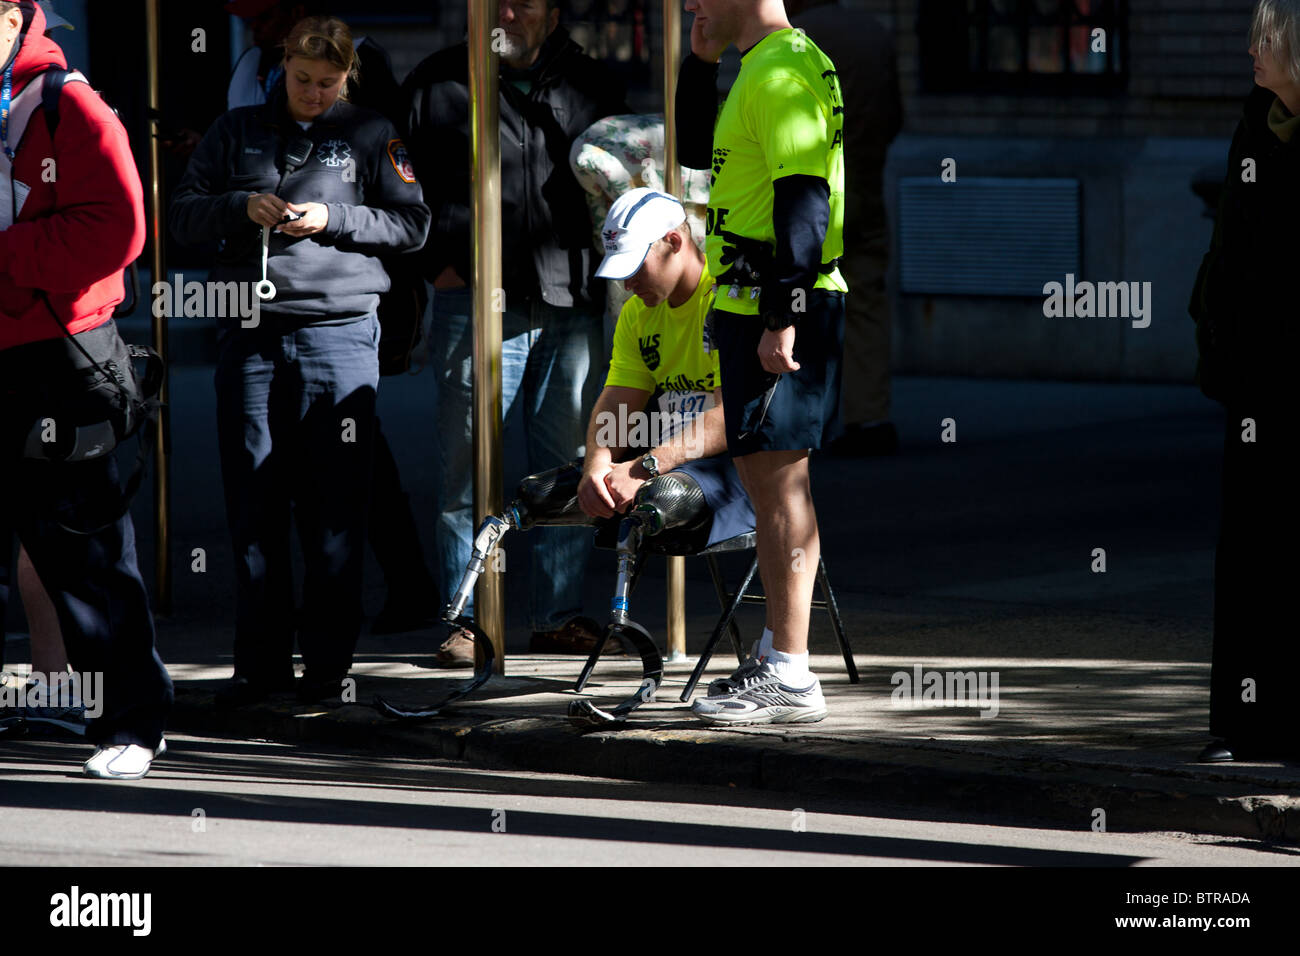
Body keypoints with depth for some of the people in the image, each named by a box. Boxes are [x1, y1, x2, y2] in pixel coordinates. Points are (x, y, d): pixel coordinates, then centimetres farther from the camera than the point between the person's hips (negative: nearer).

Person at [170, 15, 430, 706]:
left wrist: (333, 219, -9)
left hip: (339, 331, -2)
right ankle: (260, 661, 6)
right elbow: (182, 215, 12)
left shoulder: (370, 137, 9)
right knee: (253, 501, 1)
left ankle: (328, 661, 3)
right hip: (250, 333, 2)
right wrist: (241, 207, -7)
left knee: (335, 506, -3)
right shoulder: (237, 132, 14)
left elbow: (412, 225, 5)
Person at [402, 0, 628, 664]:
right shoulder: (439, 84, 2)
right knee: (467, 471, -2)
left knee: (568, 467, 7)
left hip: (570, 309, 3)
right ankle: (466, 620, 3)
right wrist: (437, 263, -5)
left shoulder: (592, 87, 11)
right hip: (475, 304, -3)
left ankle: (558, 614, 15)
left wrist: (599, 275, 9)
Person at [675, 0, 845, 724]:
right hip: (760, 308, 11)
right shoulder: (760, 70, 18)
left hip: (784, 309, -11)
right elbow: (696, 151, 31)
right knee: (766, 476, 15)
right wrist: (702, 61, 18)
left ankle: (791, 680, -11)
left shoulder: (783, 73, -15)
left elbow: (805, 202, -22)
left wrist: (783, 319, -25)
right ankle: (779, 656, 23)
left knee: (778, 477, -10)